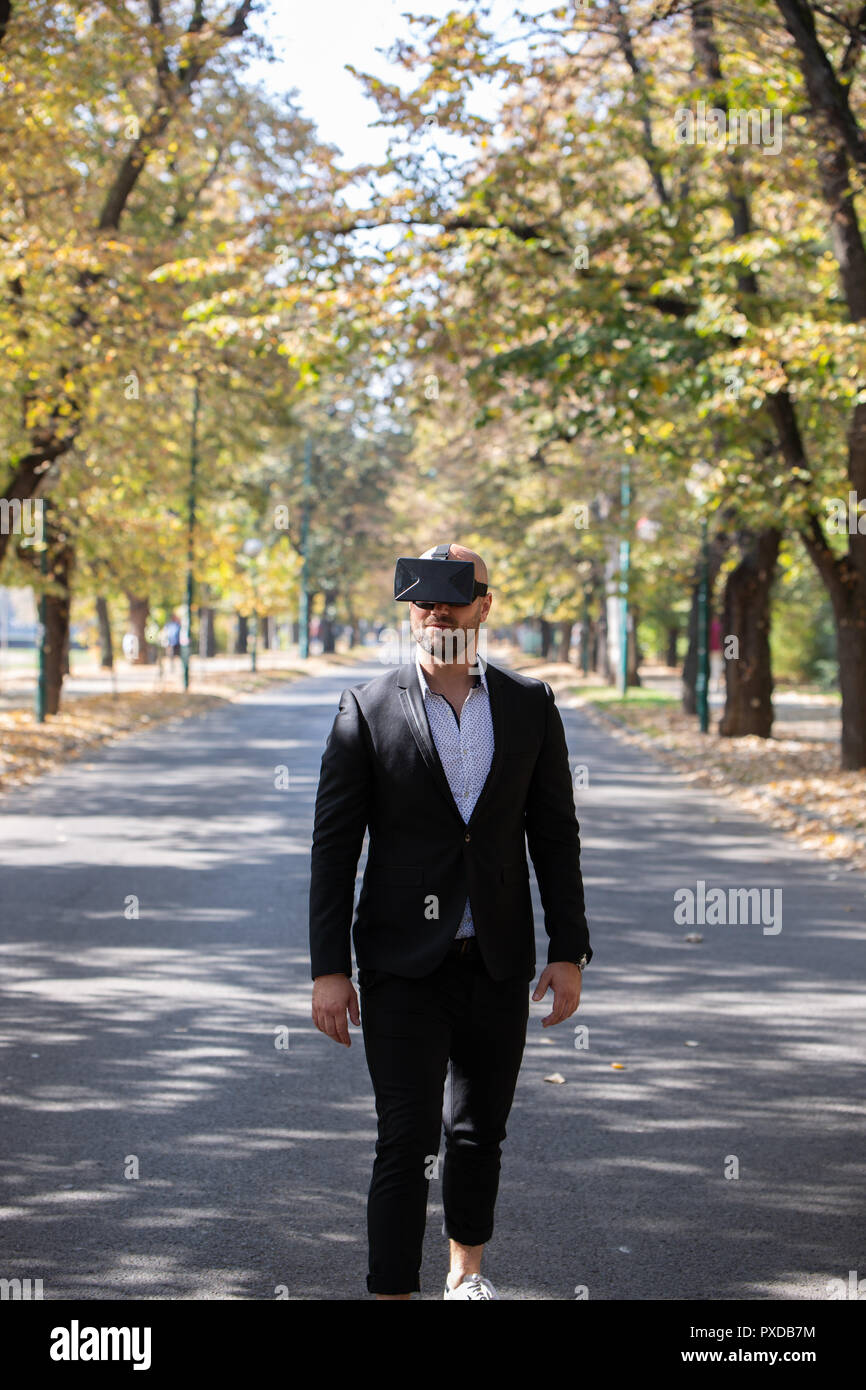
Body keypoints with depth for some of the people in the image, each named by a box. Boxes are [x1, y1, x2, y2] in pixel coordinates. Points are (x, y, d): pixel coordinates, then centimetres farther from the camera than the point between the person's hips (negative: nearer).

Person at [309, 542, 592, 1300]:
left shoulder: (530, 704, 3)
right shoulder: (368, 709, -5)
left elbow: (555, 833, 7)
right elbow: (334, 844, -4)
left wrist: (569, 951, 3)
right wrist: (329, 968, -8)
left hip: (498, 963, 3)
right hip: (403, 965, -3)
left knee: (480, 1130, 16)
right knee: (407, 1139, -10)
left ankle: (467, 1270, 36)